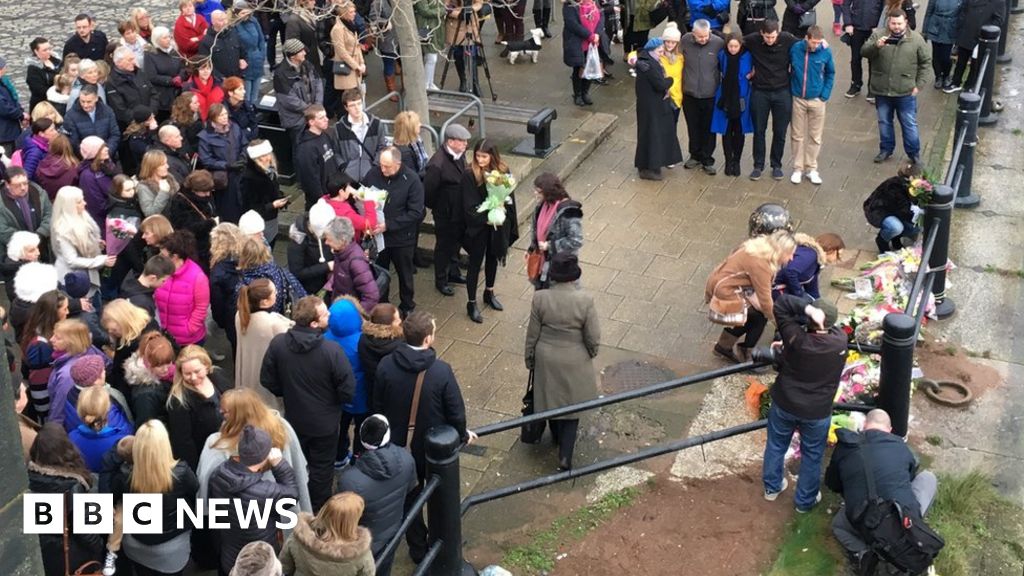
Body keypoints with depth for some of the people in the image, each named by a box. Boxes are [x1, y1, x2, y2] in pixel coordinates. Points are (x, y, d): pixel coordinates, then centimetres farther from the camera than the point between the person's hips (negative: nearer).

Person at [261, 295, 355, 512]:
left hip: (293, 418, 4)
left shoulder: (278, 343, -20)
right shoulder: (331, 350, -31)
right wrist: (332, 399, 0)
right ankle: (318, 511, 36)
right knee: (321, 469, 19)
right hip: (324, 422, -4)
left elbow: (267, 380, -7)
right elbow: (348, 390, -22)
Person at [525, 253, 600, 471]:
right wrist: (591, 353, 9)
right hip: (575, 362, -2)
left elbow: (532, 334, -7)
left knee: (551, 398, 25)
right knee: (571, 404, 14)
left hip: (546, 360, 2)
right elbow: (593, 337, -13)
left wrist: (529, 359, 9)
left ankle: (557, 436, 49)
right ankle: (565, 456, 11)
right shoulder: (585, 301, -22)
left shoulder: (540, 298, -17)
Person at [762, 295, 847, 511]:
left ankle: (772, 487, 46)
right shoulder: (840, 342, -21)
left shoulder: (797, 338, -27)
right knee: (812, 456, 22)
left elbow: (781, 304, -22)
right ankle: (805, 500, 39)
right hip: (817, 412, 0)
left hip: (784, 404, 0)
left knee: (776, 445, 25)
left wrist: (807, 308, -35)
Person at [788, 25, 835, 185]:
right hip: (798, 99, 0)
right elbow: (786, 70, 4)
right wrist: (789, 91, 2)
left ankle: (811, 168, 20)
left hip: (816, 100, 0)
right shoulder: (795, 49, -12)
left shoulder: (826, 52, -10)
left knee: (815, 136, 8)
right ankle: (798, 168, 20)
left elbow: (830, 74, 4)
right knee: (797, 136, 9)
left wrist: (825, 95, -2)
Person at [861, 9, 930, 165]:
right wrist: (876, 45, -31)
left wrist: (919, 85, -3)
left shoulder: (916, 39, -6)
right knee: (884, 122, 17)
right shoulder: (878, 35, -4)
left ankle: (914, 154, 22)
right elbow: (864, 52, -10)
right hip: (882, 91, 2)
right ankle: (886, 149, 34)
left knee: (909, 124, 8)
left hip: (906, 93, -1)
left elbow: (926, 62, 1)